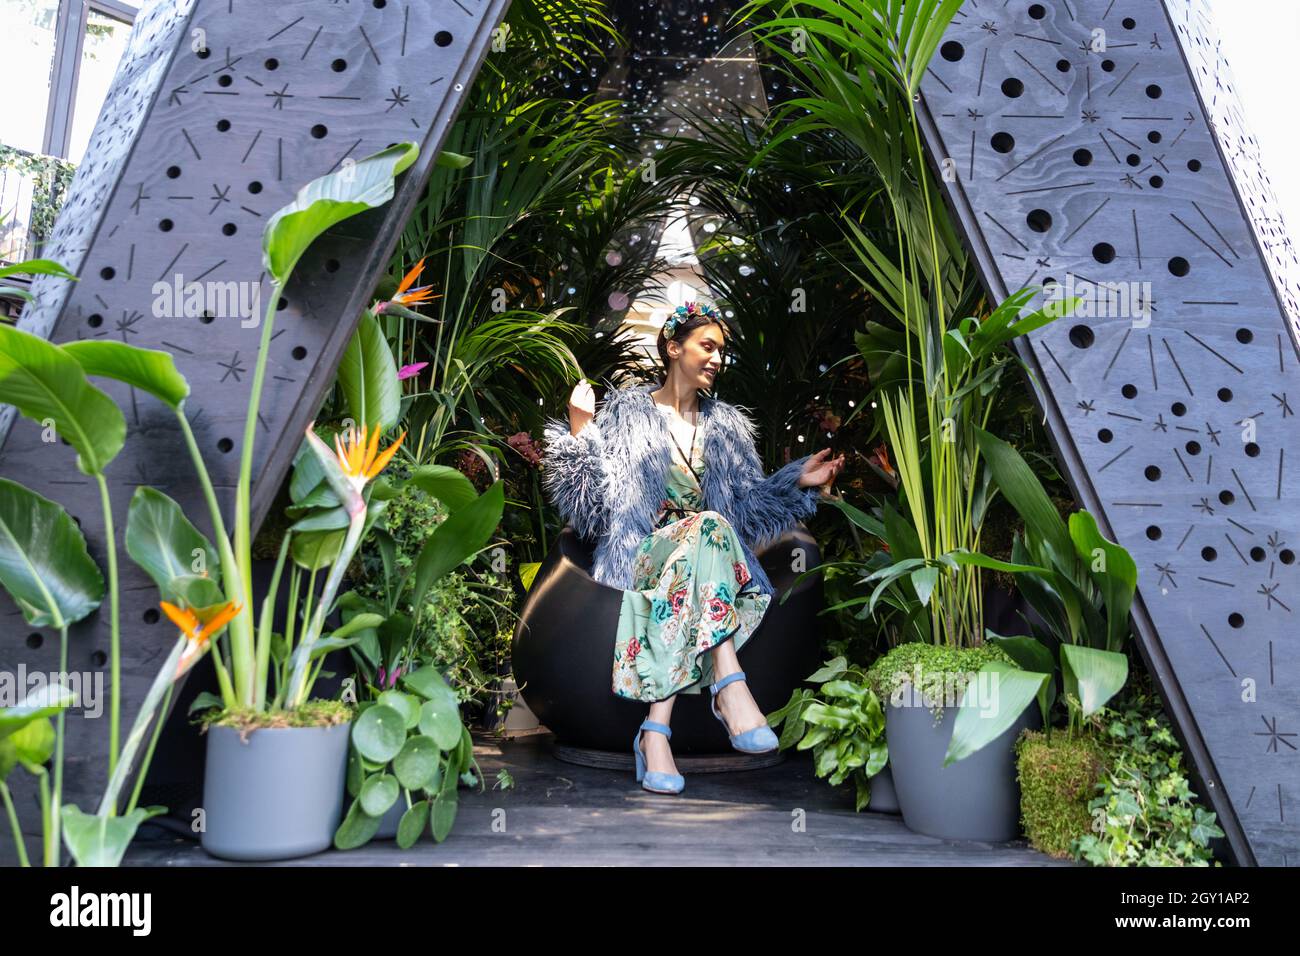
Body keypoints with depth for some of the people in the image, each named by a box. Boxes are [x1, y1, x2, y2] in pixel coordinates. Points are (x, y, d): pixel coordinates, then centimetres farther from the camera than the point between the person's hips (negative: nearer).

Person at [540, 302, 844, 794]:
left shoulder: (725, 426, 21)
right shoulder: (627, 412, 8)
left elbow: (749, 503, 19)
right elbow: (591, 499, 0)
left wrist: (798, 481, 5)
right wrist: (578, 432, -10)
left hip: (709, 552, 3)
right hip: (640, 554, -3)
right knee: (707, 529, -36)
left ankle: (656, 730, -43)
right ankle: (730, 685, -47)